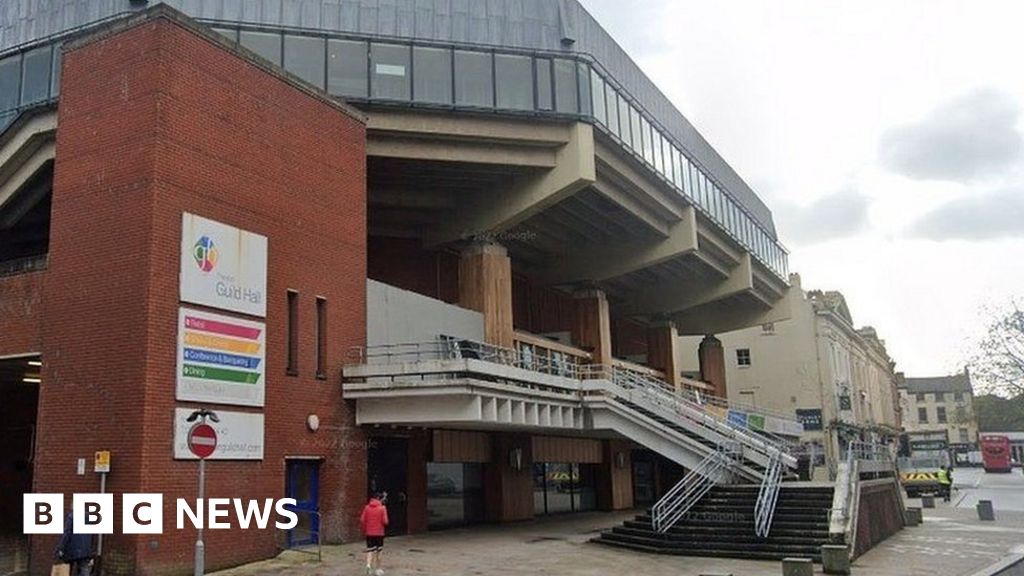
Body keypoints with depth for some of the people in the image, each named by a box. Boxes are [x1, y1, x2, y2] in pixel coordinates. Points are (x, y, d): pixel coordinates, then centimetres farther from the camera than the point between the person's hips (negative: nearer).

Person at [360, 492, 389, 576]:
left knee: (370, 550, 6)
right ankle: (377, 569, 19)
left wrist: (364, 530, 11)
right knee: (378, 551, 12)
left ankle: (368, 564, -19)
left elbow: (362, 520, -2)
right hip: (379, 532, -2)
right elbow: (385, 521, -13)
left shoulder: (367, 507, 0)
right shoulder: (382, 508, -9)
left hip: (369, 532, 2)